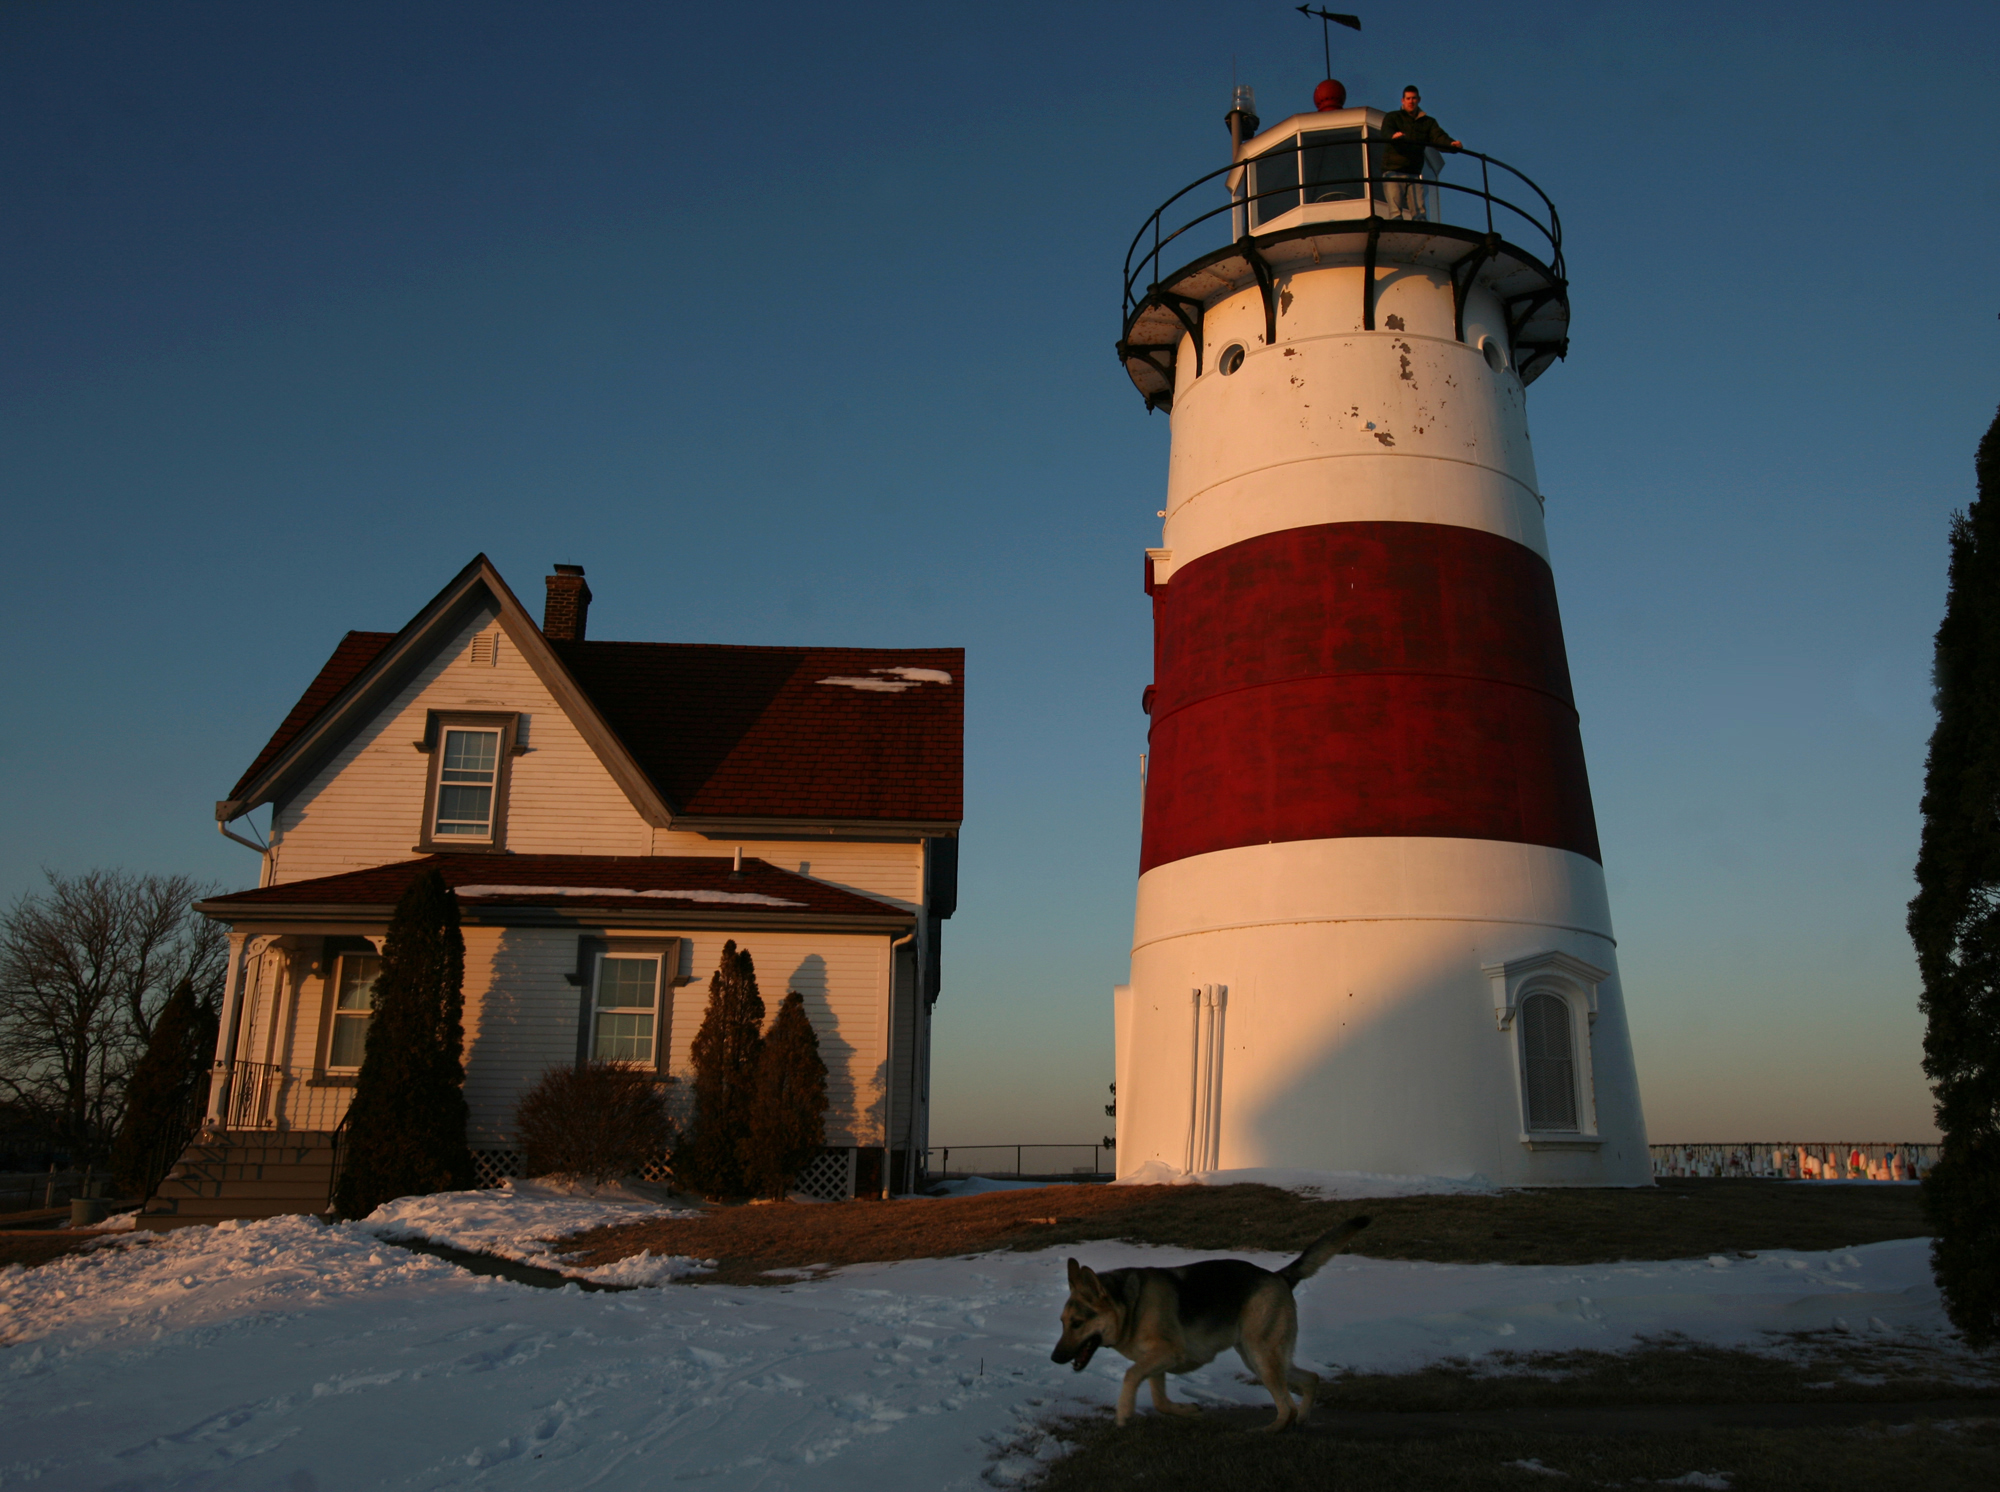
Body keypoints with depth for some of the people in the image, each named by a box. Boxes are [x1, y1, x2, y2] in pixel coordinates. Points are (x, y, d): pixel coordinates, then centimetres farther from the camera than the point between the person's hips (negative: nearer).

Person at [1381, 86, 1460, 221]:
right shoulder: (1392, 118, 10)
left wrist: (1451, 144, -22)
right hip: (1393, 171, -3)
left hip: (1414, 173, 3)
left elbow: (1438, 138, 1)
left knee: (1419, 213, -8)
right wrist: (1393, 135, -37)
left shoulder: (1428, 122, 18)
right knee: (1395, 210, -15)